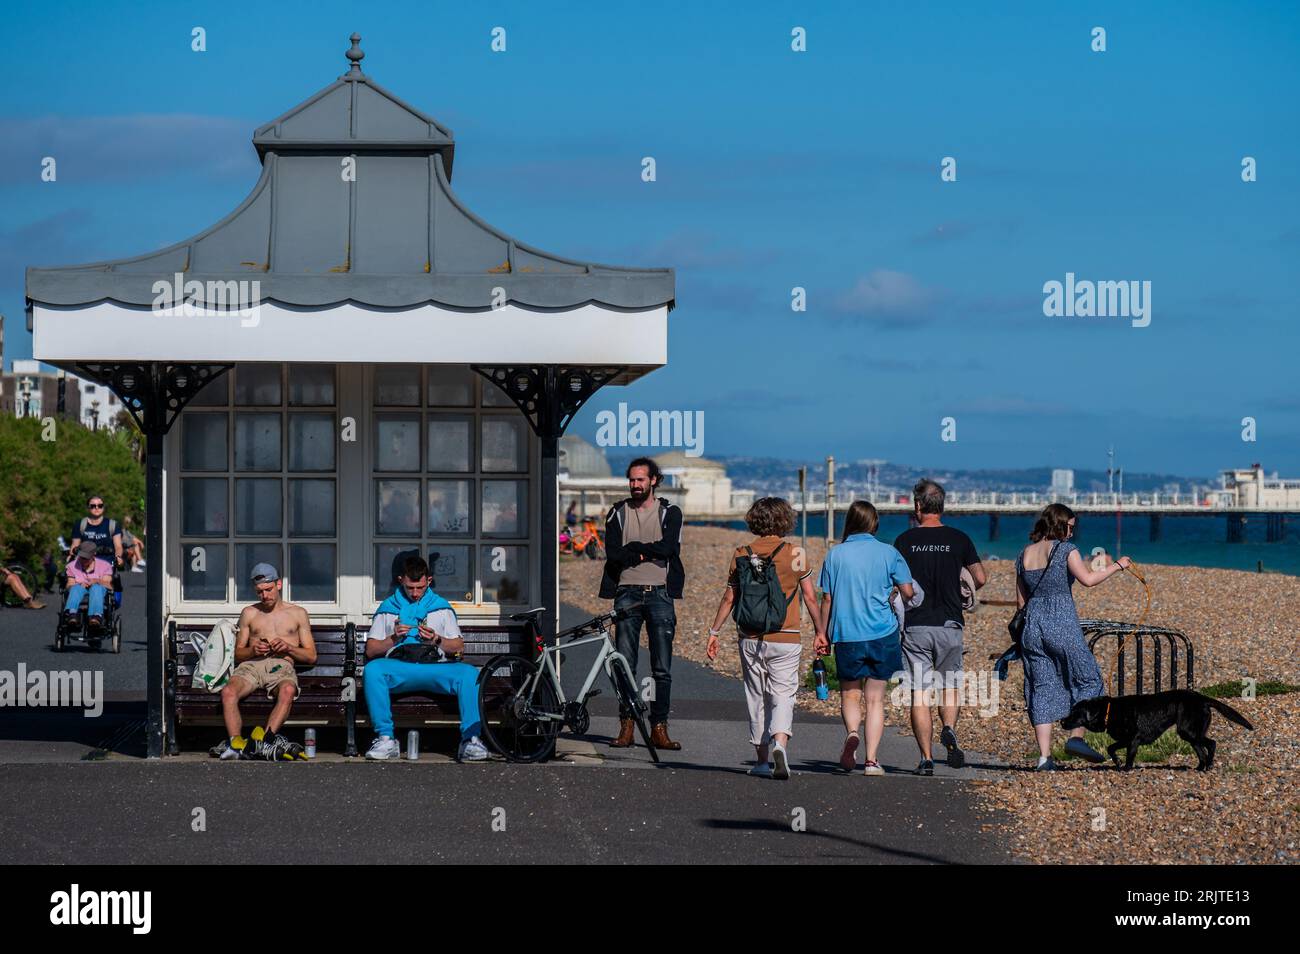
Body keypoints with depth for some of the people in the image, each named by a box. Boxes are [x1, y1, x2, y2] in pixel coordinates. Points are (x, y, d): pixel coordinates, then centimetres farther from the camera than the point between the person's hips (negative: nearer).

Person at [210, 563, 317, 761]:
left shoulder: (298, 613, 22)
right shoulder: (249, 613, 26)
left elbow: (311, 656, 17)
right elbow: (237, 654, 22)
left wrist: (288, 648, -3)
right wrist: (253, 650, -1)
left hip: (282, 665, -2)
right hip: (252, 664, 2)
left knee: (287, 691, -40)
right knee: (228, 692, -34)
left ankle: (262, 741, -50)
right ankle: (236, 743, -42)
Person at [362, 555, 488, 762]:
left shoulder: (441, 607, 22)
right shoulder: (388, 608, 20)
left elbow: (459, 646, 16)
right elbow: (370, 650, 14)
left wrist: (437, 641, -3)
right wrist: (393, 639, -4)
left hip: (435, 666, 0)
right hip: (399, 668, 0)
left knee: (469, 673, -30)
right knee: (372, 669, -34)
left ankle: (470, 739, -32)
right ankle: (385, 739, -32)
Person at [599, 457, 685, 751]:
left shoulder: (670, 513, 7)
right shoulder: (618, 513, 10)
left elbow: (668, 548, -11)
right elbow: (613, 553, -5)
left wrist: (633, 548, -5)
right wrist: (647, 552, -9)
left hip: (659, 594, -1)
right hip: (627, 594, 1)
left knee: (662, 668, -3)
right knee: (625, 666, 0)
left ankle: (659, 728, 1)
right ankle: (626, 727, 5)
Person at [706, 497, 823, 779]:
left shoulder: (742, 555, 1)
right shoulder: (795, 555, -4)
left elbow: (728, 599, 3)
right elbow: (810, 598, -1)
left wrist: (714, 632, 11)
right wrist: (820, 632, 10)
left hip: (750, 639, 2)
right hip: (785, 639, -2)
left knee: (757, 698, 12)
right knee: (782, 695, 0)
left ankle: (761, 760, 15)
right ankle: (780, 743, -27)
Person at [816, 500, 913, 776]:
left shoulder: (835, 555, 1)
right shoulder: (888, 553, 0)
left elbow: (828, 599, 3)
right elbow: (907, 591, -2)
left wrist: (823, 633, 13)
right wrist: (900, 608, 21)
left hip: (846, 634, 0)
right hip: (881, 633, 0)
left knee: (850, 694, 13)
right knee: (875, 699, 6)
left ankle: (851, 733, -16)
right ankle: (871, 760, -1)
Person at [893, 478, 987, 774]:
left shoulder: (905, 540, -2)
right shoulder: (958, 539, 1)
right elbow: (981, 579, 1)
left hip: (915, 626, -1)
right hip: (949, 625, 1)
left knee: (919, 693, 2)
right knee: (950, 685, 18)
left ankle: (926, 758, -2)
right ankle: (949, 730, -10)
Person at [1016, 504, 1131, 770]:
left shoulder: (1024, 555, 13)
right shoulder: (1065, 549, -4)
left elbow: (1020, 600, 14)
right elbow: (1088, 579, -16)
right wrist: (1116, 566, -4)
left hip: (1031, 625, 6)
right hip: (1062, 624, -6)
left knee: (1042, 688, 6)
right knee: (1087, 679, 9)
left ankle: (1044, 756, -1)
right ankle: (1076, 737, -4)